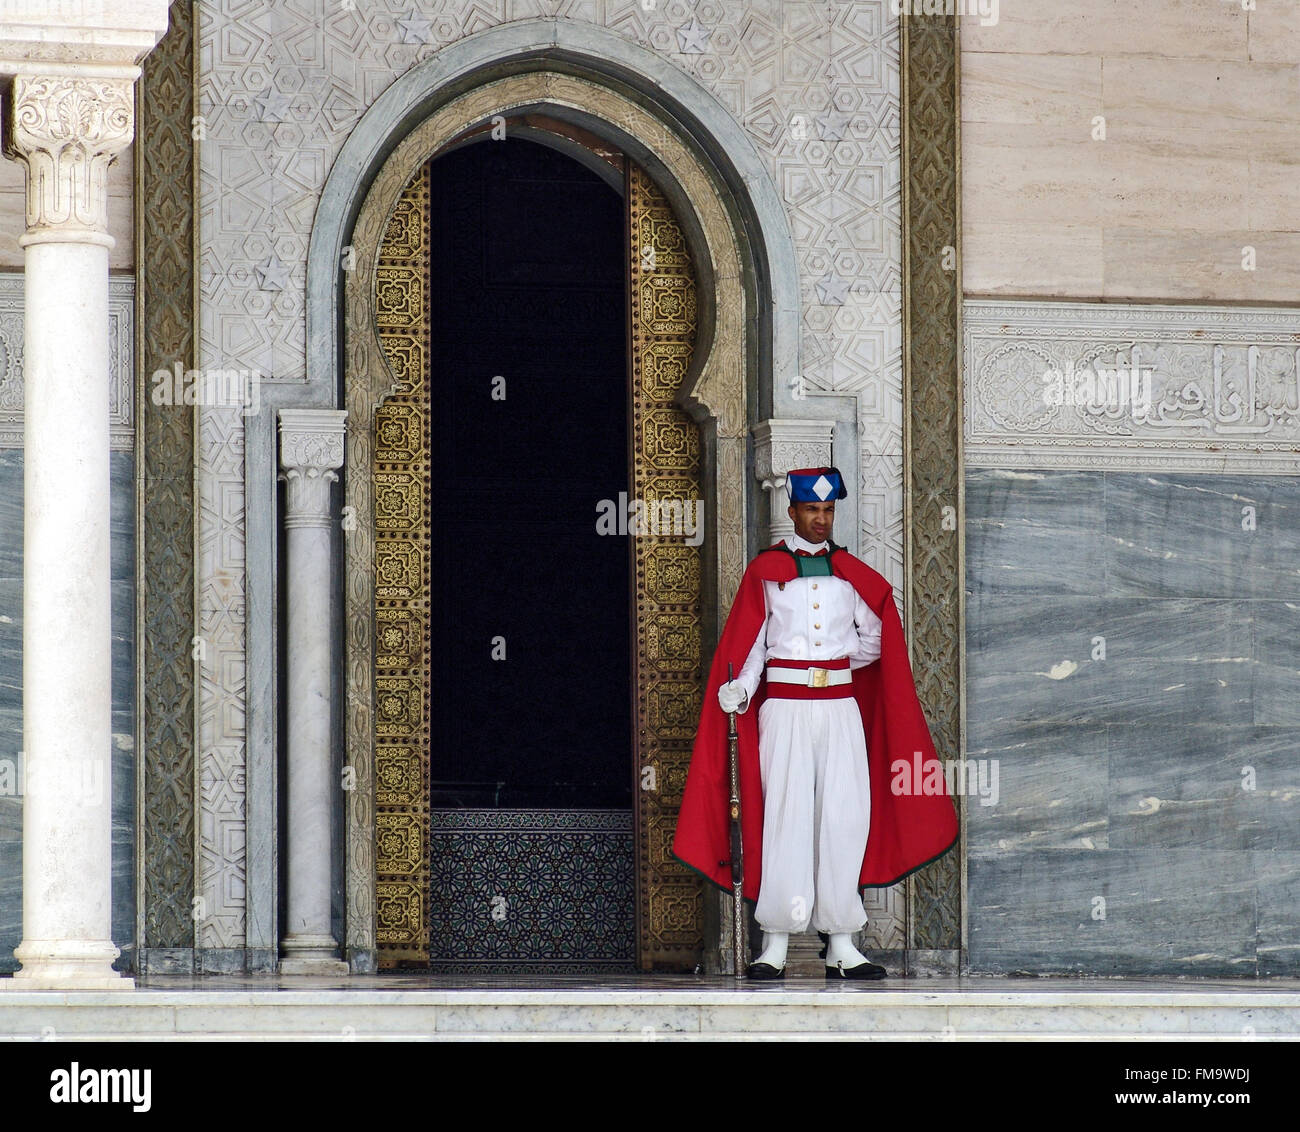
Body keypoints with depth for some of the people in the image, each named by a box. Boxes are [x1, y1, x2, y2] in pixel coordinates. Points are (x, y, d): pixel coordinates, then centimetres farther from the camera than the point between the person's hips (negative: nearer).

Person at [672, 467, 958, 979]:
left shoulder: (850, 572, 11)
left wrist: (838, 663, 14)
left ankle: (842, 945, 1)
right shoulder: (765, 571, 4)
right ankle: (775, 945, -8)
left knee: (845, 817, -2)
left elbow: (874, 638, 22)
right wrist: (740, 691, -13)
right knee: (785, 816, -8)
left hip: (841, 706, 3)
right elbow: (747, 644, 2)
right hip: (785, 707, -3)